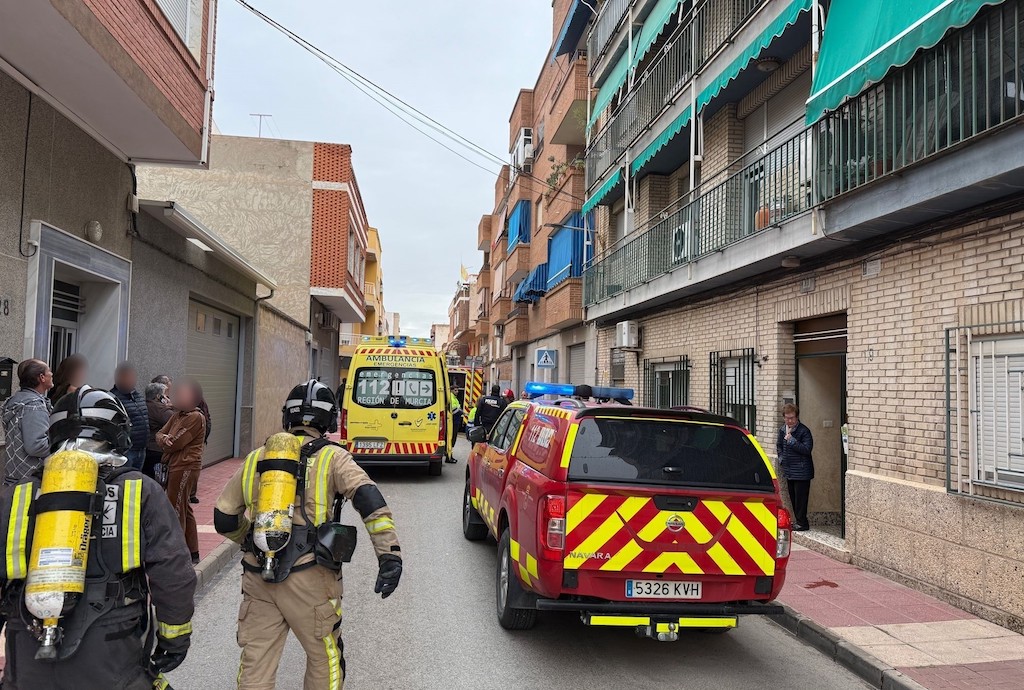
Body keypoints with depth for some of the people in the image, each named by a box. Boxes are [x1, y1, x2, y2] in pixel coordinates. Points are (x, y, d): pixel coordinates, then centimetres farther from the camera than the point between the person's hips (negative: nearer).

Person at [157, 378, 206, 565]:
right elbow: (159, 434, 10)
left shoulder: (195, 417, -15)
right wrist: (164, 439, -12)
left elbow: (176, 443, -19)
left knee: (176, 509, -5)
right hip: (175, 465, 10)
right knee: (184, 508, 15)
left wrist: (165, 442, 0)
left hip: (185, 467, -10)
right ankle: (192, 552, 25)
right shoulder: (177, 415, 14)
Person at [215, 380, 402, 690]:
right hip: (308, 578, -3)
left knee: (255, 664, 16)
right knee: (324, 658, 16)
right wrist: (390, 554, -21)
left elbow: (224, 518, 14)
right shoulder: (332, 457, -2)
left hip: (257, 576, 4)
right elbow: (369, 500, -17)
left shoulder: (257, 456, 10)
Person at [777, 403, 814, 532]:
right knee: (793, 498, 14)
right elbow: (779, 445, 23)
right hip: (789, 471, 7)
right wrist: (781, 459, 10)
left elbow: (807, 449, -23)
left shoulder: (804, 431, -14)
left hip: (801, 471, -7)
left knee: (800, 498, -3)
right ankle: (797, 521, 24)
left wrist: (791, 440, -25)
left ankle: (802, 523, 5)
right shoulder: (783, 430, 7)